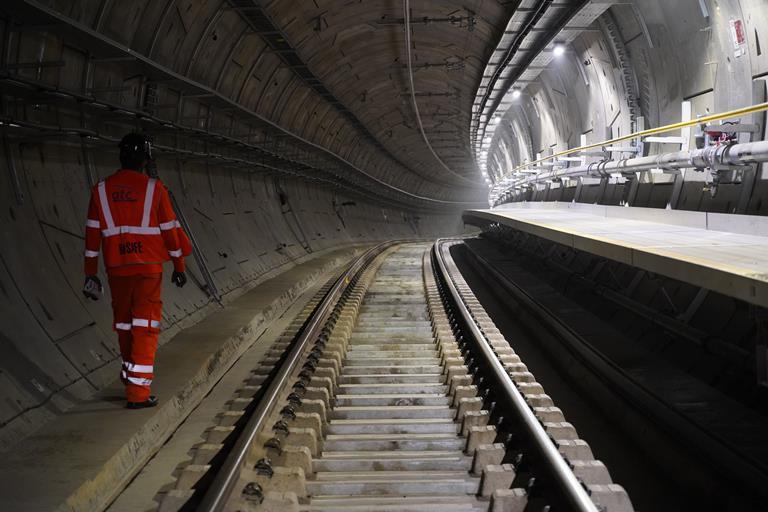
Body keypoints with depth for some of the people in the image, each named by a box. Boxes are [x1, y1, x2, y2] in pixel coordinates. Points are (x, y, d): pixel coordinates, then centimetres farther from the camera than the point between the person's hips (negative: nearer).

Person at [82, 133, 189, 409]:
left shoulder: (101, 190, 4)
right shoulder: (154, 188, -5)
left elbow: (93, 233, 5)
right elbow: (170, 229, -1)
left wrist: (90, 273, 11)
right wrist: (179, 266, 9)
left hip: (116, 268, 3)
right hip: (149, 267, -3)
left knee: (124, 322, 20)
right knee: (145, 326, -1)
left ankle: (129, 371, 38)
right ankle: (138, 391, -5)